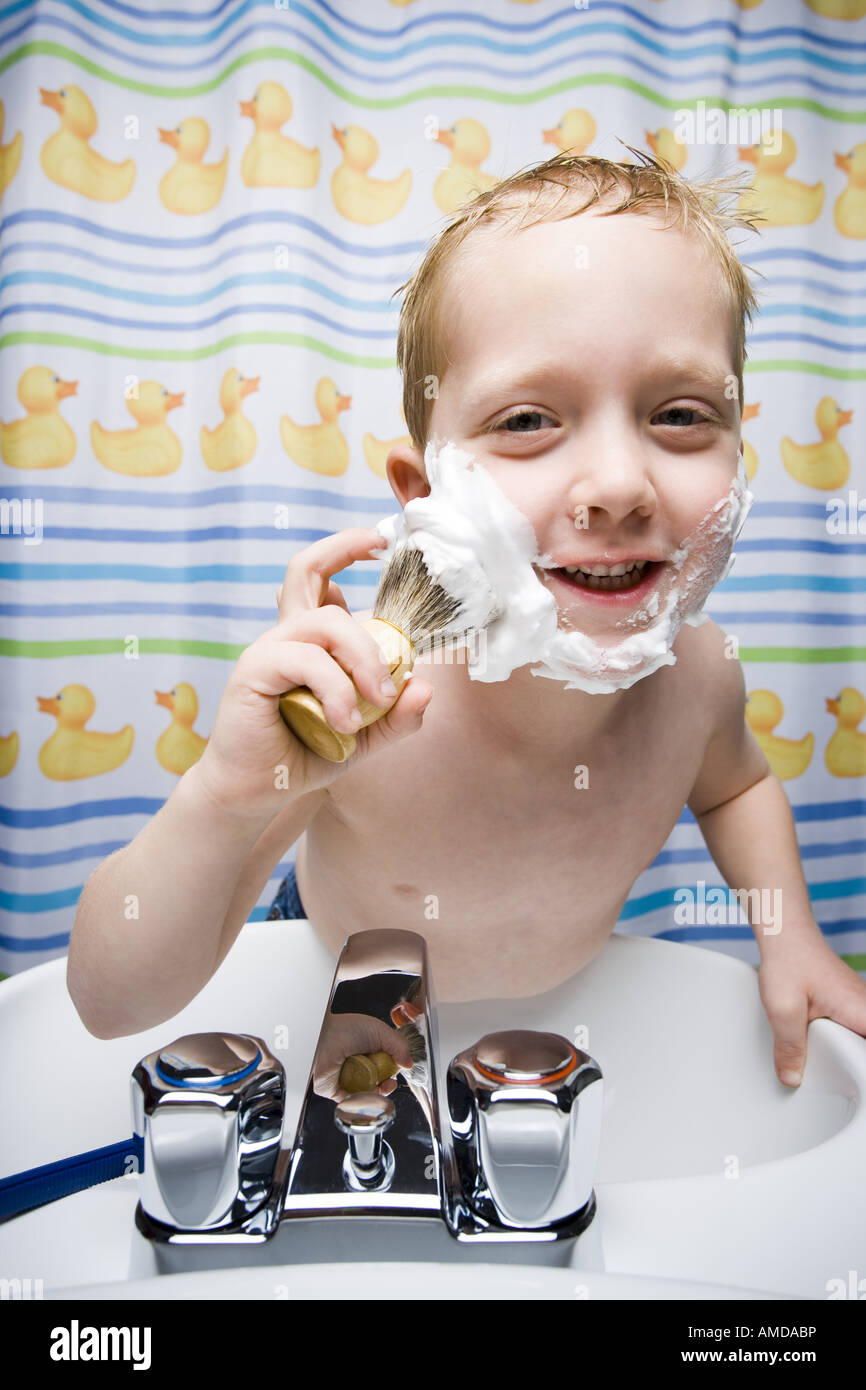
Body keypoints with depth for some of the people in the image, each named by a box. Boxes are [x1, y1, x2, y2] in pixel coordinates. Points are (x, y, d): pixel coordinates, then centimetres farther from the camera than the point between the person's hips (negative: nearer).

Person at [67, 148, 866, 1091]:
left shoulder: (697, 671, -27)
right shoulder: (354, 698, -40)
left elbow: (734, 783, 0)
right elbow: (111, 1003, -36)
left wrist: (790, 934, -14)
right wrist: (225, 799, -54)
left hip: (566, 996, 3)